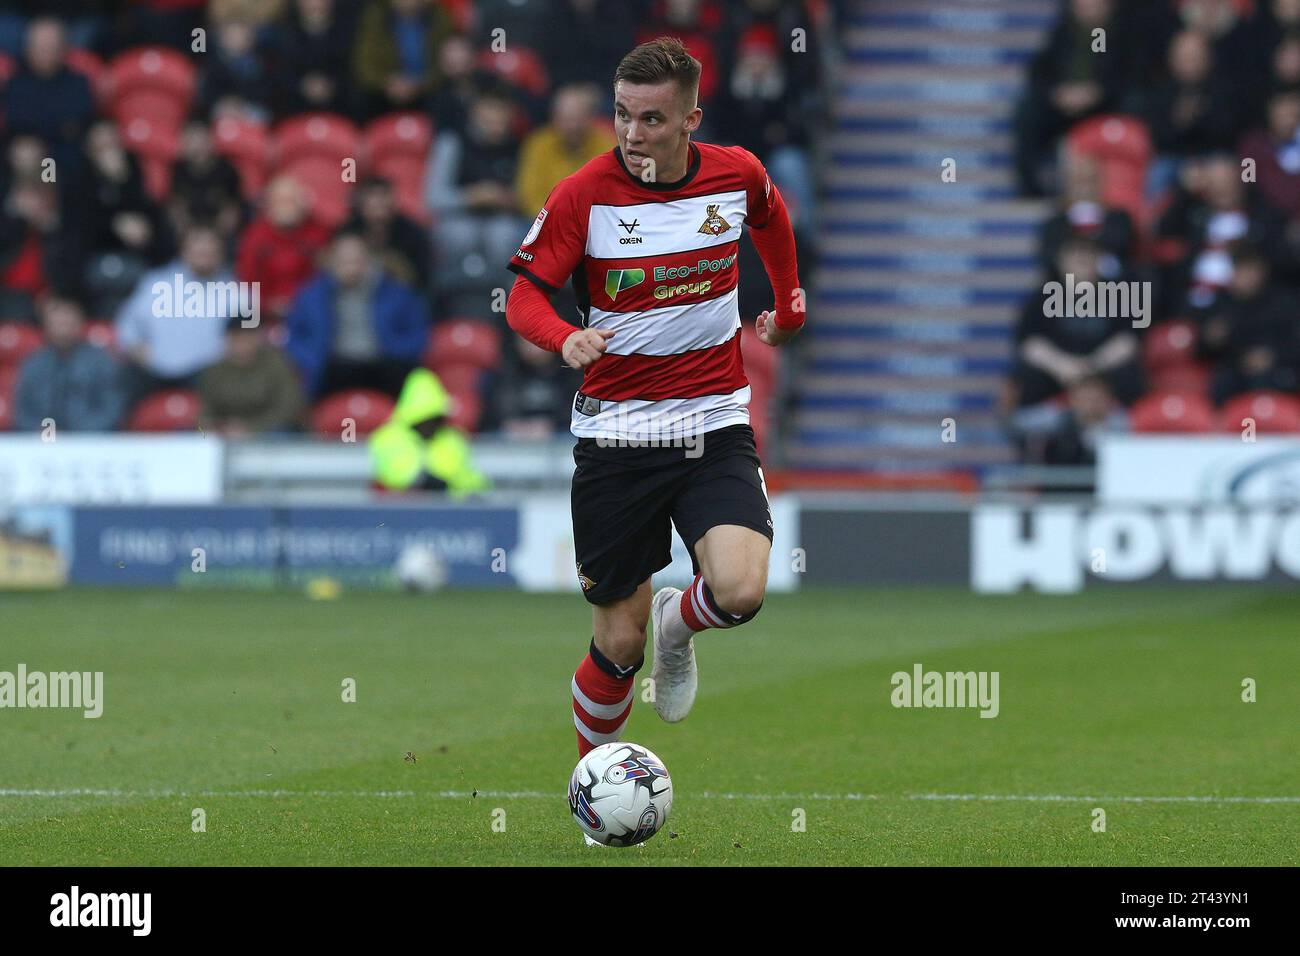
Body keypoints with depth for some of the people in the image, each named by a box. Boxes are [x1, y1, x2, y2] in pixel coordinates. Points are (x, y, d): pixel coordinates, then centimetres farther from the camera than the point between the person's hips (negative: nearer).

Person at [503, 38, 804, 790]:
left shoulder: (738, 174, -2)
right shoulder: (584, 196, -10)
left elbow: (772, 216, 22)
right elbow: (526, 295, -8)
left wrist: (789, 307, 28)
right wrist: (565, 338, -29)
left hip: (715, 425, 1)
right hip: (615, 432, -1)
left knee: (740, 591, -22)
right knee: (619, 643, 0)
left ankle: (677, 626, 14)